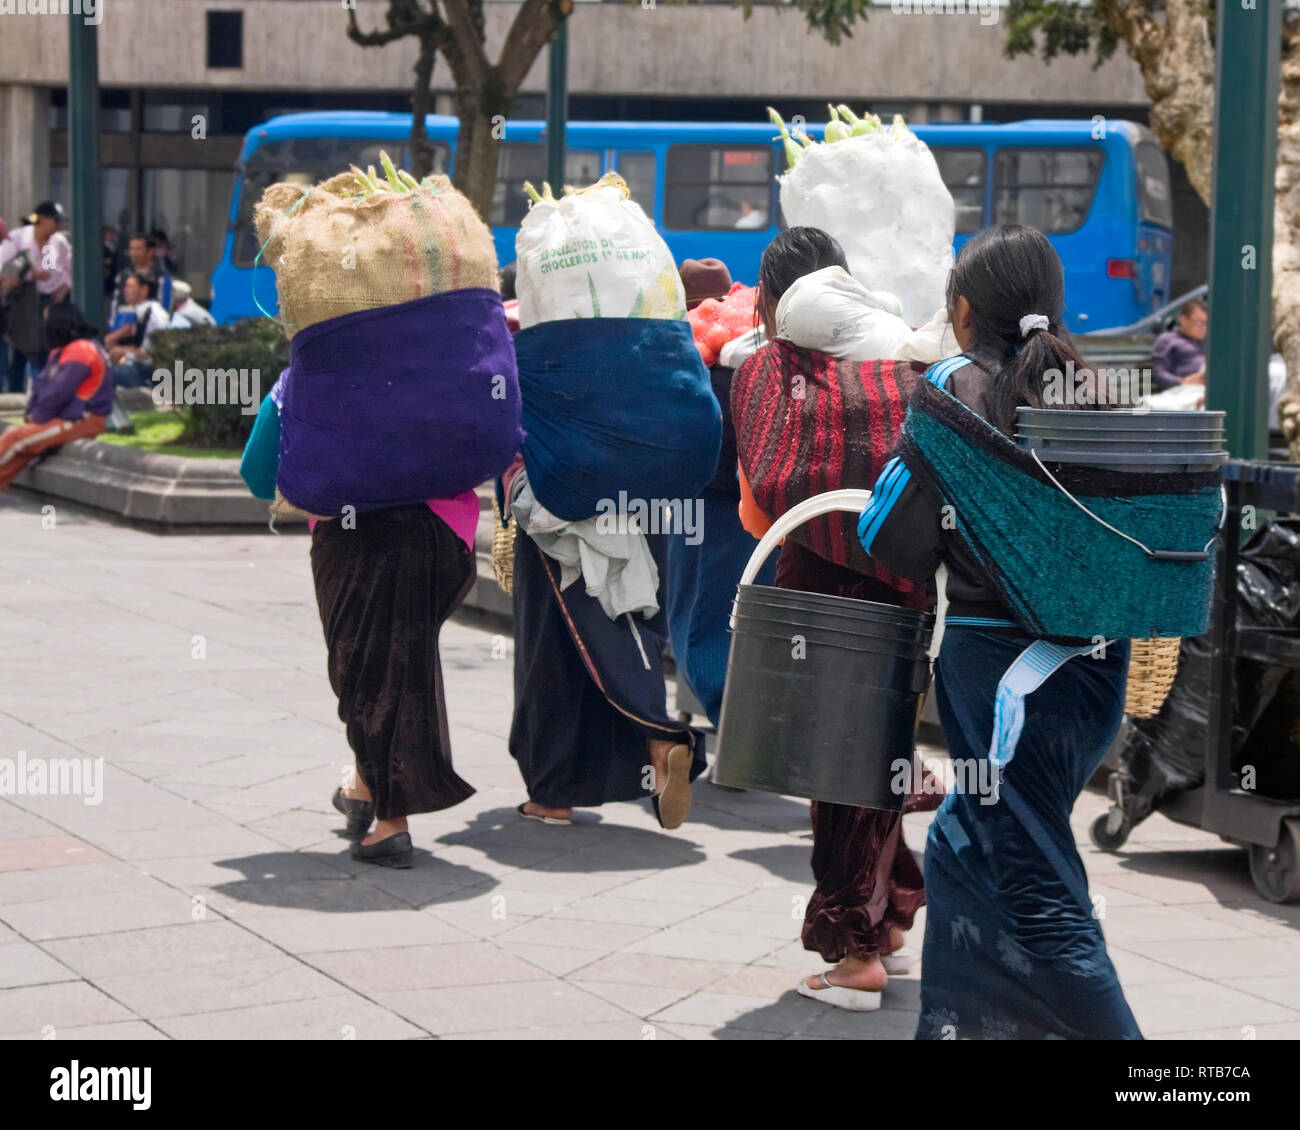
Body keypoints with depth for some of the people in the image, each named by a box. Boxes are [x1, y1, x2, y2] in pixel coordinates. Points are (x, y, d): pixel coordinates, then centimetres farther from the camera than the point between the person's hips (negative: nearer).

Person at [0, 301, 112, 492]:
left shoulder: (80, 351, -18)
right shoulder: (61, 351, 16)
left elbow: (58, 393, -20)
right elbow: (41, 383, 13)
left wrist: (37, 418, -9)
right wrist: (32, 413, 0)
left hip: (81, 422, -10)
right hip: (66, 417, 10)